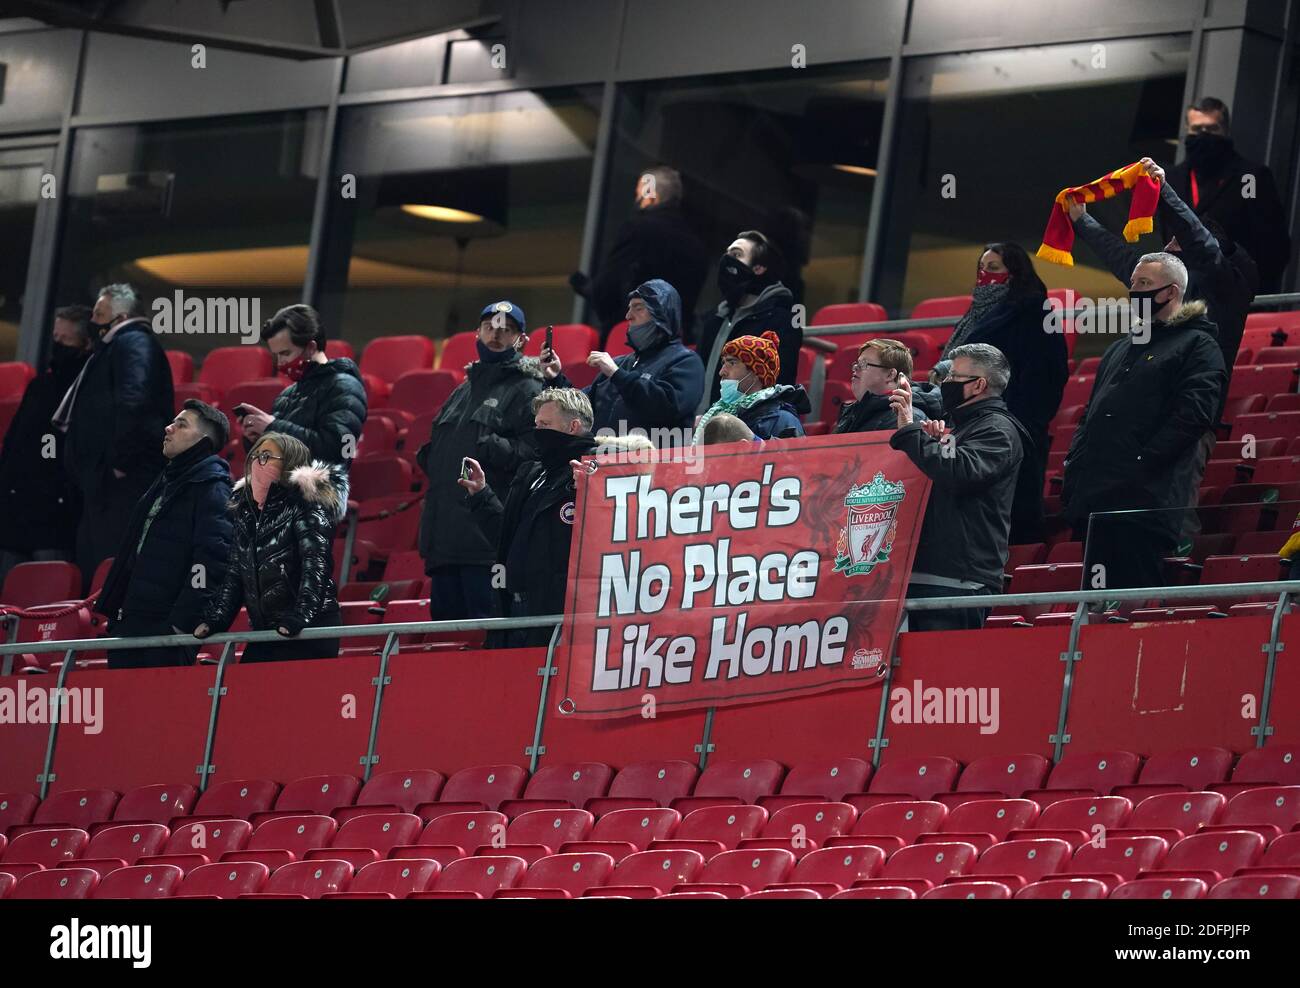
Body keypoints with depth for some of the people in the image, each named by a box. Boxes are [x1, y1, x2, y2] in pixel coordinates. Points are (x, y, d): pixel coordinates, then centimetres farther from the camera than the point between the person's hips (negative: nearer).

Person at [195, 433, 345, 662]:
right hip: (263, 631, 7)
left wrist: (301, 616, -28)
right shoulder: (245, 510, 16)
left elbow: (315, 566, -16)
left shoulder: (304, 506, -5)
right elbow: (234, 574, 19)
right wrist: (215, 620, 8)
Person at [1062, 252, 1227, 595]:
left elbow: (1193, 416, -12)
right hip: (1096, 500, 8)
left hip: (1146, 500, -8)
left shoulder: (1197, 346, 1)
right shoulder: (1119, 350, 27)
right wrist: (1073, 468, 9)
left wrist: (1141, 465, -18)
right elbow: (1089, 415, 27)